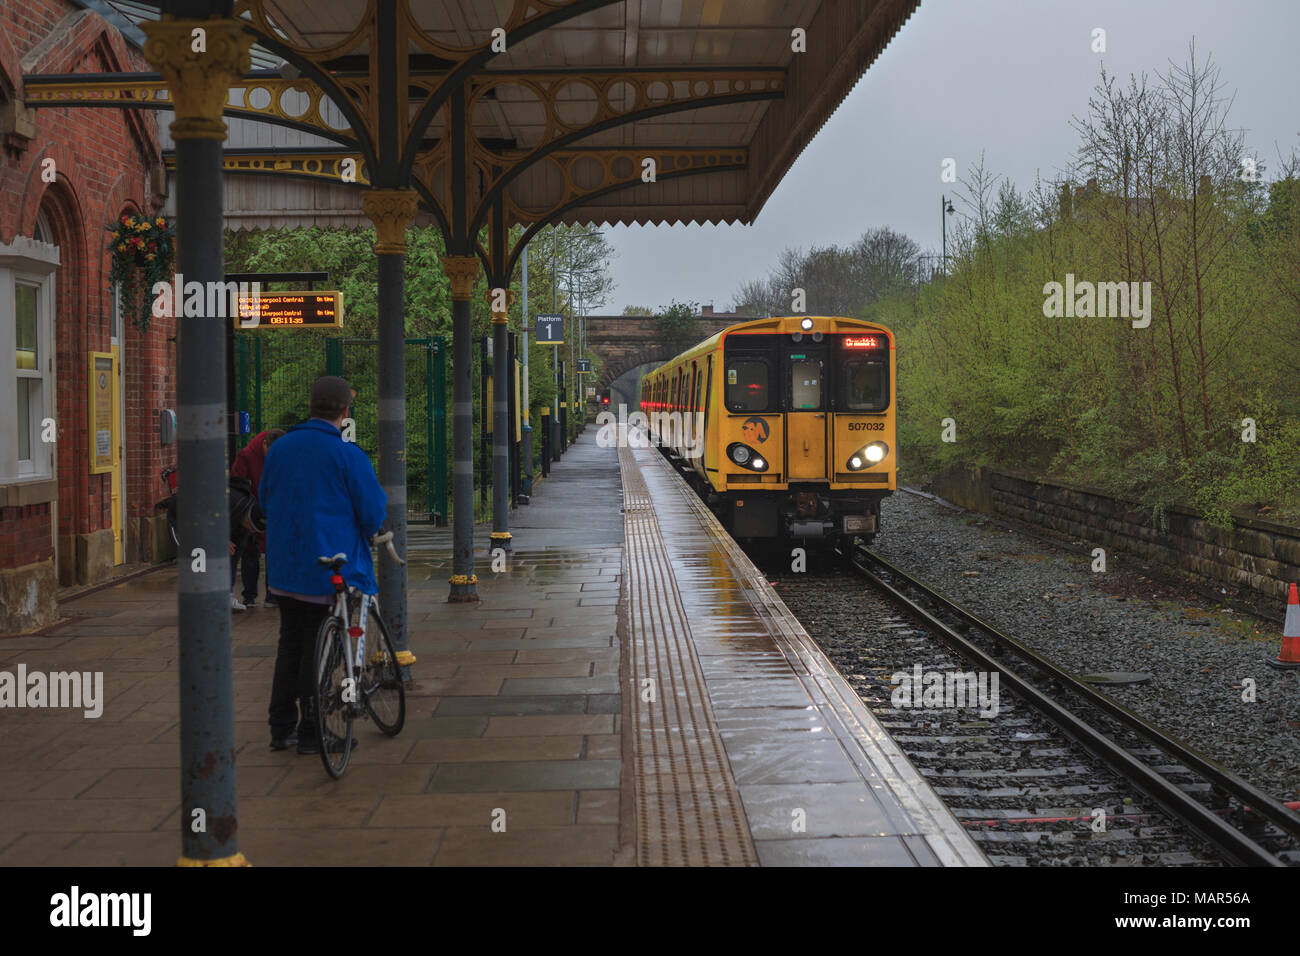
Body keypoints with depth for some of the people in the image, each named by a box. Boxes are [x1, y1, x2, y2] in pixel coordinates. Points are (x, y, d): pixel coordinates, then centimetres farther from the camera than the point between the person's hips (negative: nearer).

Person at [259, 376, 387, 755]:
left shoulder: (279, 447, 3)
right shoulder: (348, 455, -14)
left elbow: (264, 498, 16)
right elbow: (373, 514, -11)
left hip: (284, 567, 6)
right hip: (331, 568, -5)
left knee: (290, 645, 15)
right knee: (318, 650, 2)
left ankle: (281, 729, 19)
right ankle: (311, 733, 8)